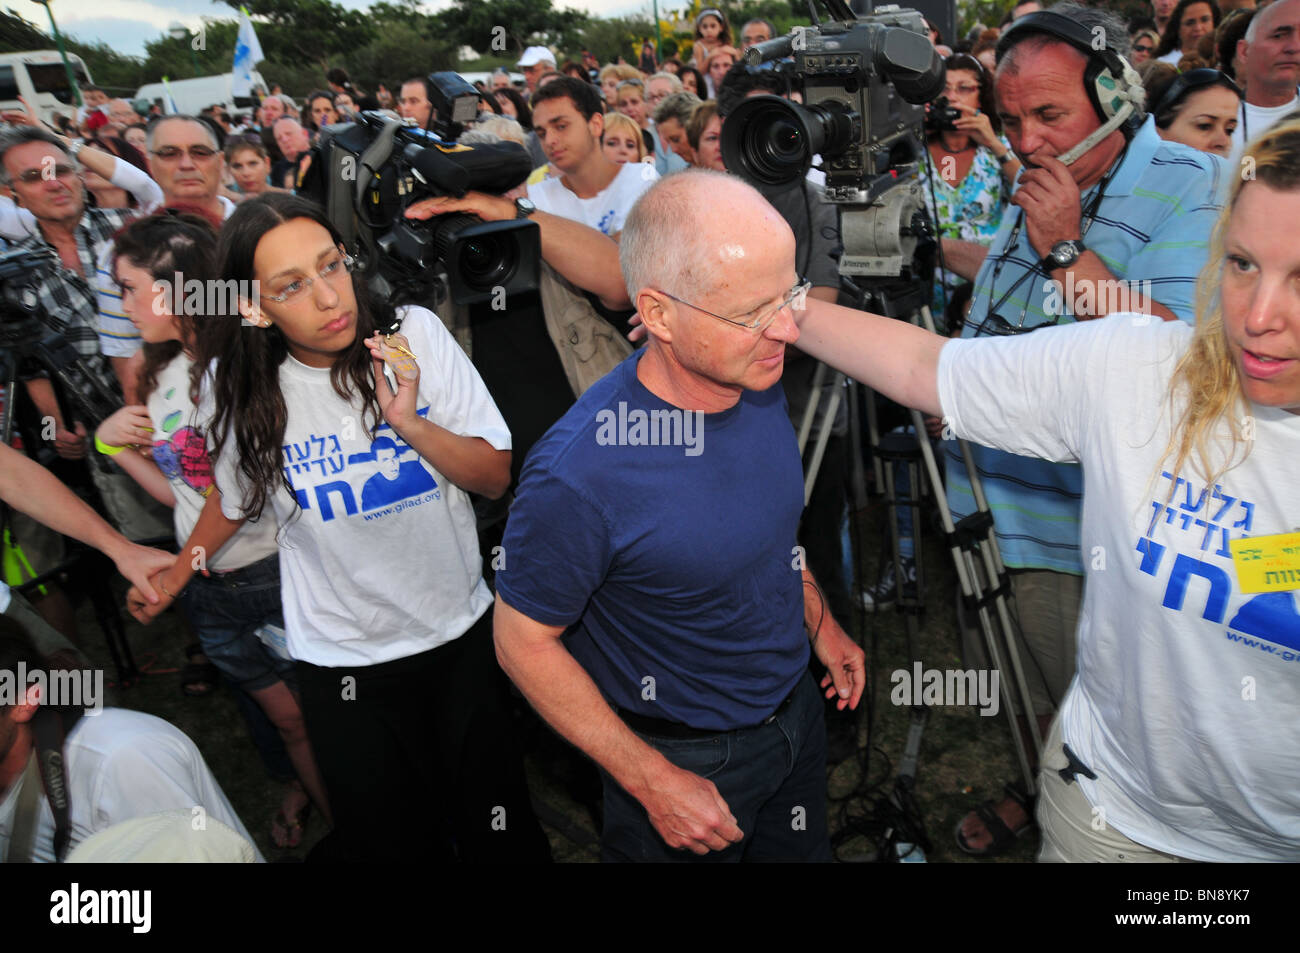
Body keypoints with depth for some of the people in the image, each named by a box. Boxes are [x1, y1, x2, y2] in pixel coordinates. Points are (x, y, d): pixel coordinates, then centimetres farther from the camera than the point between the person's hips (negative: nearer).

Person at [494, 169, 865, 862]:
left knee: (803, 851, 28)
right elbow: (523, 643, -21)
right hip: (683, 755, -6)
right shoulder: (579, 474, -34)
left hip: (797, 706, 7)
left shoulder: (758, 382, -11)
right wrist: (653, 782, -18)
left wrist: (818, 621, 10)